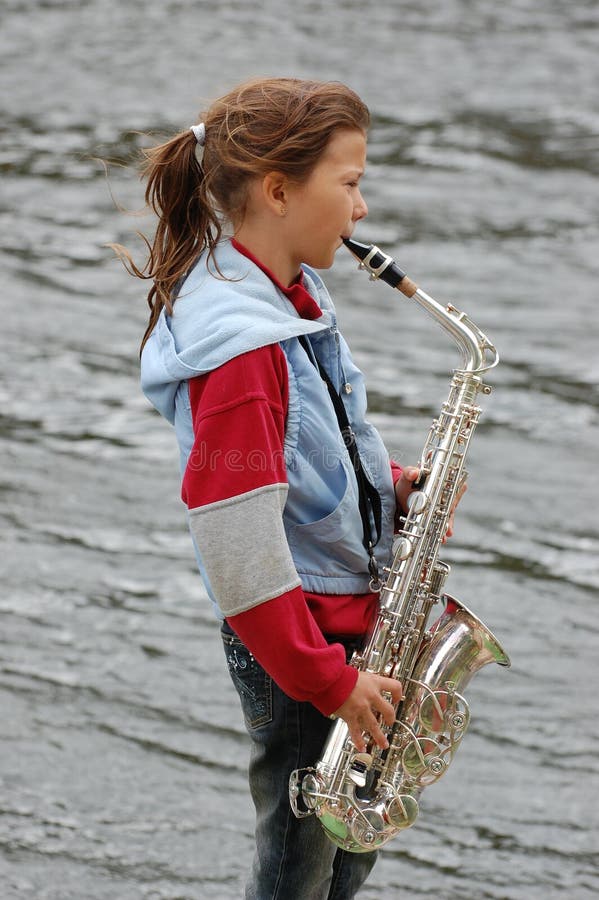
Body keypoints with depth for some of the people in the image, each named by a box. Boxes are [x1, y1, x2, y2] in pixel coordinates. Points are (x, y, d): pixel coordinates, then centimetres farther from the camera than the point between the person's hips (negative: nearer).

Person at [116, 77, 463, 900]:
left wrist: (392, 489, 2)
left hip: (351, 610, 9)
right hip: (291, 642, -9)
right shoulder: (239, 345, -26)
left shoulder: (291, 295, 5)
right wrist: (327, 680, -22)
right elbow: (239, 547, -27)